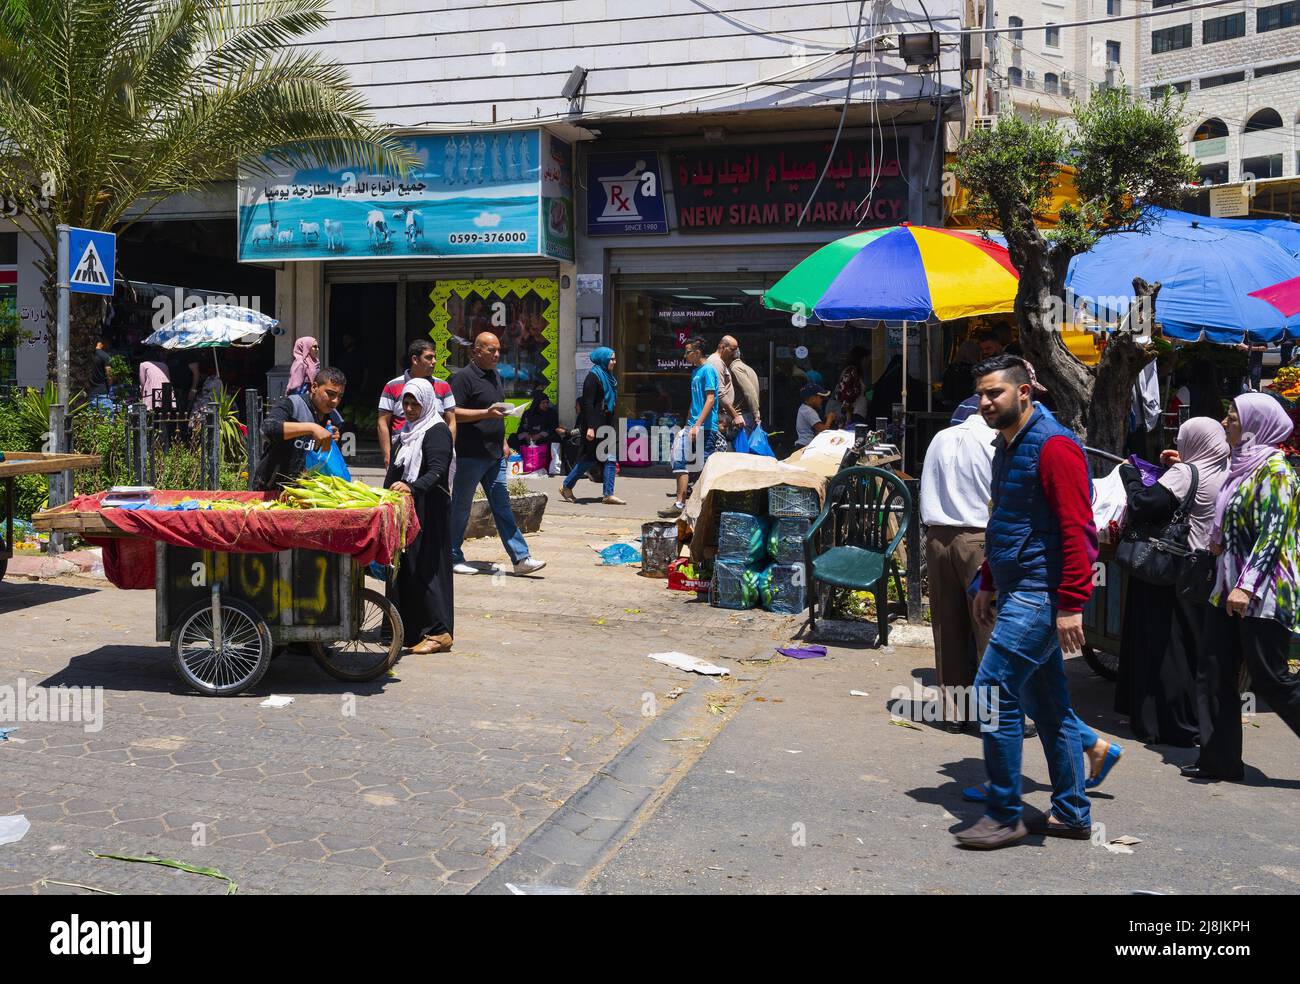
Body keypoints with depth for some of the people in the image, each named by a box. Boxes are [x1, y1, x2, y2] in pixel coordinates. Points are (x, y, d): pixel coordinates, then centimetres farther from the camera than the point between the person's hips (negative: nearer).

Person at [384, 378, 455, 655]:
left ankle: (439, 632, -5)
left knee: (426, 567, -9)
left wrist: (413, 487, -38)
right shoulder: (407, 431, 19)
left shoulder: (437, 431, -8)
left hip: (429, 511, -8)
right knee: (404, 567, 8)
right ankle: (410, 629, 15)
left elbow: (437, 471, -23)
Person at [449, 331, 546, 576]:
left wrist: (503, 442, 19)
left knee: (502, 506, 5)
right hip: (470, 455, -8)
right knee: (460, 507, 3)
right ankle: (452, 558, 15)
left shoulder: (495, 376, 16)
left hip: (494, 455, 8)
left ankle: (521, 558, 3)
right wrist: (486, 413, -24)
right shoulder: (464, 377, -10)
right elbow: (453, 413, -18)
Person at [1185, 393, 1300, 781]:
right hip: (1230, 588, 9)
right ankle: (1220, 761, 13)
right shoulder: (1242, 465, 14)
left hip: (1263, 592, -9)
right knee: (1215, 676, 7)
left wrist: (1246, 586, -25)